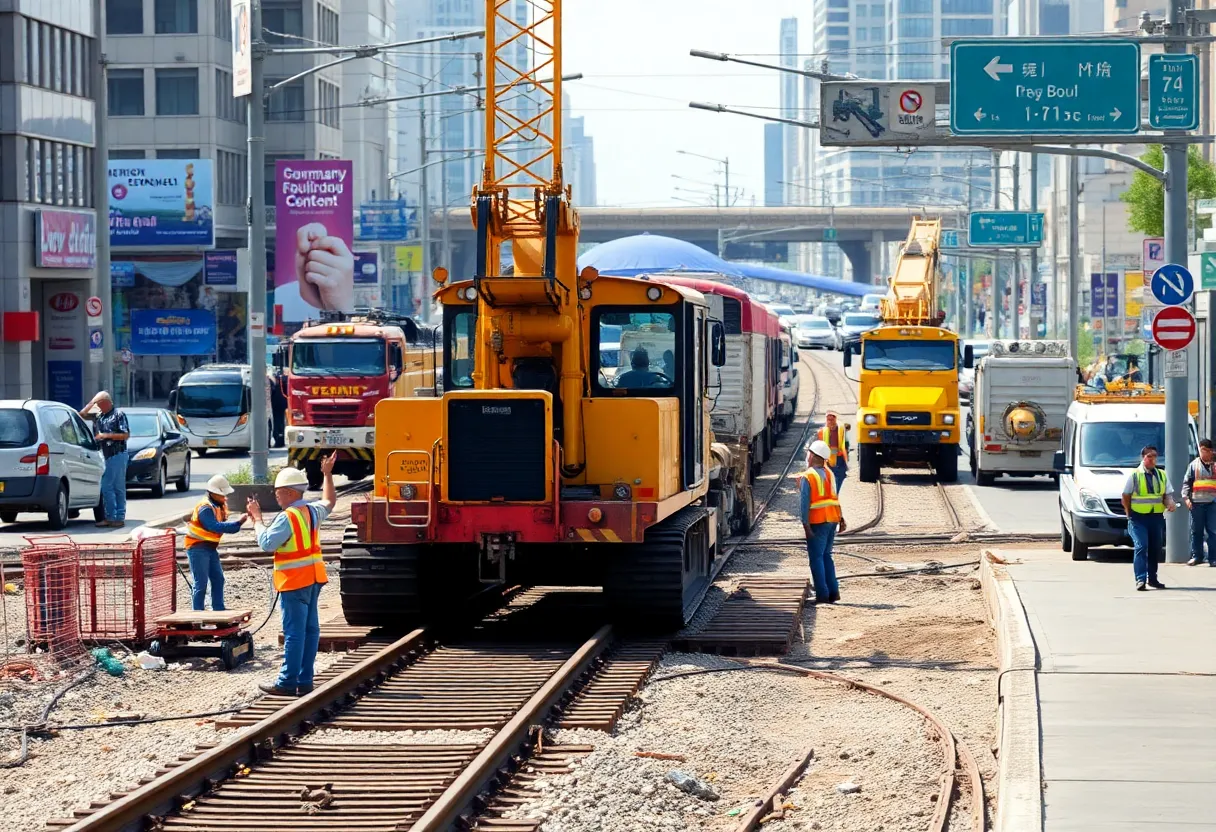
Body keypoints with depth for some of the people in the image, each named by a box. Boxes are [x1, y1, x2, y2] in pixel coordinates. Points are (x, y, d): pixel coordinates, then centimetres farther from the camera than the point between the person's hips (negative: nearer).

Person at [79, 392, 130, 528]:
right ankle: (109, 517, 9)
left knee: (118, 487, -5)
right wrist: (91, 403, 8)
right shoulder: (99, 416, 14)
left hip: (118, 454, -7)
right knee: (106, 488, 6)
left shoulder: (118, 415, -5)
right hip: (105, 455, 7)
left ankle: (120, 518, -3)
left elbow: (126, 435, -10)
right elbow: (82, 414, 19)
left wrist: (106, 435, -14)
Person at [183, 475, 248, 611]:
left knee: (218, 579, 11)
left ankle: (218, 609, 19)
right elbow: (215, 527, -32)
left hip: (210, 548, 9)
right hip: (197, 548, -9)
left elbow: (223, 524, 5)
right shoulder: (205, 508, -21)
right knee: (201, 583, -8)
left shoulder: (219, 506, 9)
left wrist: (238, 522, -13)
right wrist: (237, 523, -35)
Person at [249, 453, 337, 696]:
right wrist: (328, 475, 39)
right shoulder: (313, 511, 10)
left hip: (294, 582, -9)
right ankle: (305, 681, 13)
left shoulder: (288, 517, -17)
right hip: (313, 579, 9)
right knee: (310, 628, 9)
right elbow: (329, 503, 32)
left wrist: (258, 518, -11)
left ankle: (287, 682, -5)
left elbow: (267, 543, -22)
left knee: (294, 631, -7)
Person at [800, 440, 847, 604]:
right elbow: (835, 497, 12)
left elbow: (805, 503, -15)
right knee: (826, 556, 15)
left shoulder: (807, 477, -11)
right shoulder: (829, 474, 11)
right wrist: (841, 518, 14)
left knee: (816, 558, -2)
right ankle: (833, 592, 11)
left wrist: (806, 525, -16)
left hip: (818, 522, -7)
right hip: (832, 519, 7)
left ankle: (822, 594, -5)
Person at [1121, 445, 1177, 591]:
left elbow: (1167, 495, 10)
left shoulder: (1162, 475, 11)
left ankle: (1152, 578, 22)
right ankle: (1140, 579, -19)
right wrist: (1130, 514, -2)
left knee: (1156, 548, 9)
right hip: (1138, 518, -5)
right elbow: (1126, 497, 3)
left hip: (1157, 517, 5)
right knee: (1141, 546, -15)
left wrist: (1170, 503, -12)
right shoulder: (1134, 475, -1)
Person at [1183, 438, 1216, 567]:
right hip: (1197, 503, 1)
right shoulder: (1194, 465, 10)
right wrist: (1186, 497, -4)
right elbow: (1186, 482, 7)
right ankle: (1196, 556, 13)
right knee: (1196, 531, 5)